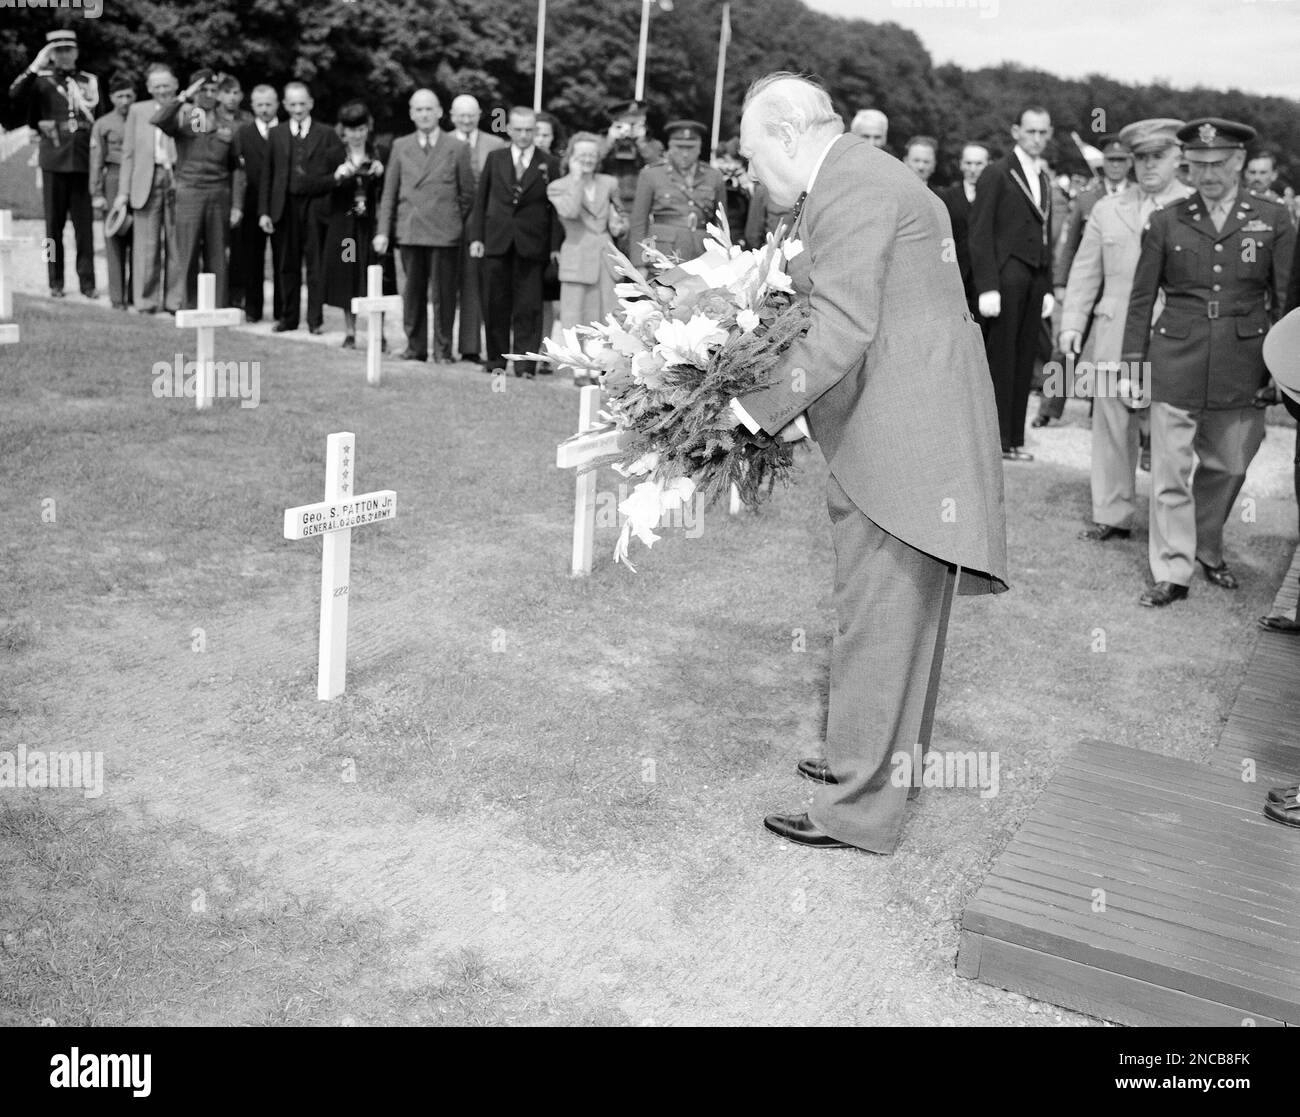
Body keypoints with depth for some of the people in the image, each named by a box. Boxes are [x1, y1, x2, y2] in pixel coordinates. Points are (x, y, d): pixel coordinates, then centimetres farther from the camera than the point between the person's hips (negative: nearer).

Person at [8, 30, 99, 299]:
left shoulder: (89, 81, 12)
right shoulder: (42, 80, 6)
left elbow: (98, 119, 15)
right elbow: (15, 95, -11)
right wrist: (35, 67, -18)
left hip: (83, 161, 1)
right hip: (54, 162, -1)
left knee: (85, 223, 0)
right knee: (54, 223, 2)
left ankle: (87, 281, 4)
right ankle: (56, 283, 7)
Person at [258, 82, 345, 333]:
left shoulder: (327, 135, 5)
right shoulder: (276, 134, 11)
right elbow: (267, 175, 9)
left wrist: (316, 183, -14)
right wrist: (264, 211, 2)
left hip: (316, 206, -2)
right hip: (286, 206, 2)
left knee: (315, 264, -1)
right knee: (288, 265, 7)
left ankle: (316, 319, 5)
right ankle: (289, 317, 15)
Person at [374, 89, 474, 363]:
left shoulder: (457, 149, 3)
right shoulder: (400, 147, 10)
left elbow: (467, 194, 6)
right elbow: (389, 193, 8)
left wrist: (456, 223, 4)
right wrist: (383, 231, 3)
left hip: (445, 233, -2)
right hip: (409, 231, 2)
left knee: (443, 294, 0)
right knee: (412, 292, 7)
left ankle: (443, 350, 9)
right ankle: (415, 346, 16)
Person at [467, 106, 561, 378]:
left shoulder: (549, 164, 4)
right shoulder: (495, 159, 10)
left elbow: (555, 208, 2)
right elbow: (480, 200, 11)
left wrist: (555, 246, -6)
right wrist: (476, 237, 2)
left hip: (532, 245, -2)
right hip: (497, 242, 2)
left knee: (528, 307, -3)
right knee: (496, 304, 5)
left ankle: (525, 363, 0)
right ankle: (496, 361, 15)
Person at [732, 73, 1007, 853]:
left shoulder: (847, 185, -13)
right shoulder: (877, 175, 19)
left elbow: (843, 329, -21)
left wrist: (764, 408, -16)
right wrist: (790, 400, 13)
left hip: (898, 435, -10)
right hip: (919, 428, 10)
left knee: (879, 620, -3)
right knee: (904, 613, 19)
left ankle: (862, 809, 7)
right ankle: (889, 760, 34)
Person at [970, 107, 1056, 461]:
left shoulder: (1044, 180, 20)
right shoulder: (996, 174, -2)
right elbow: (980, 233, -8)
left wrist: (1048, 287, 14)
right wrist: (987, 288, -15)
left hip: (1036, 278, 6)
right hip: (1007, 273, -6)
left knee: (1024, 361, 5)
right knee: (1001, 359, -5)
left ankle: (1015, 438, 10)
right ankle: (996, 438, 0)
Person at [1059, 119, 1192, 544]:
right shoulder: (1107, 209, 12)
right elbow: (1084, 272, 12)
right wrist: (1072, 323, 2)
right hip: (1113, 338, 3)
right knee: (1112, 428, 6)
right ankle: (1112, 516, 17)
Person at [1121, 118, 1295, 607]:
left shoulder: (1273, 221, 4)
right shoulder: (1165, 222, 4)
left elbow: (1285, 300, 6)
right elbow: (1142, 297, 7)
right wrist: (1134, 359, 3)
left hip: (1242, 369, 1)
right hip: (1176, 365, -1)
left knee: (1226, 467, 11)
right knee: (1170, 471, -3)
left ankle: (1207, 549, 33)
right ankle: (1172, 572, 5)